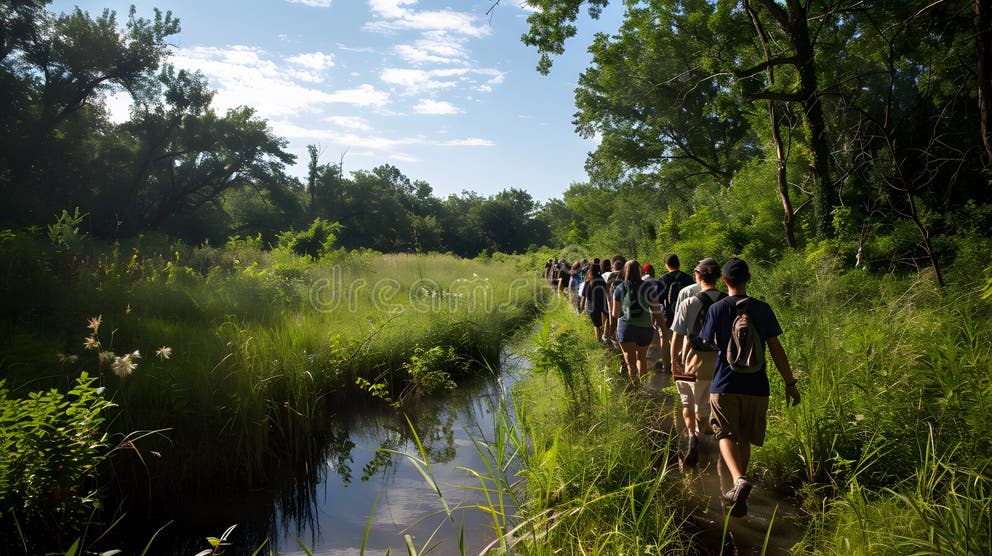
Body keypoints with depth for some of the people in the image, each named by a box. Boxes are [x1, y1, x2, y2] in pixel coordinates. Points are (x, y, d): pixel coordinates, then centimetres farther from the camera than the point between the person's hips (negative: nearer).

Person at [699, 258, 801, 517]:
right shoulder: (763, 309, 1)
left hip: (724, 385, -3)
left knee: (726, 435, 3)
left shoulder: (717, 308, -5)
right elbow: (776, 349, -1)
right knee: (744, 439, 15)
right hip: (756, 387, 3)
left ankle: (739, 480, -24)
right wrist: (790, 383, 5)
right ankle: (737, 494, 25)